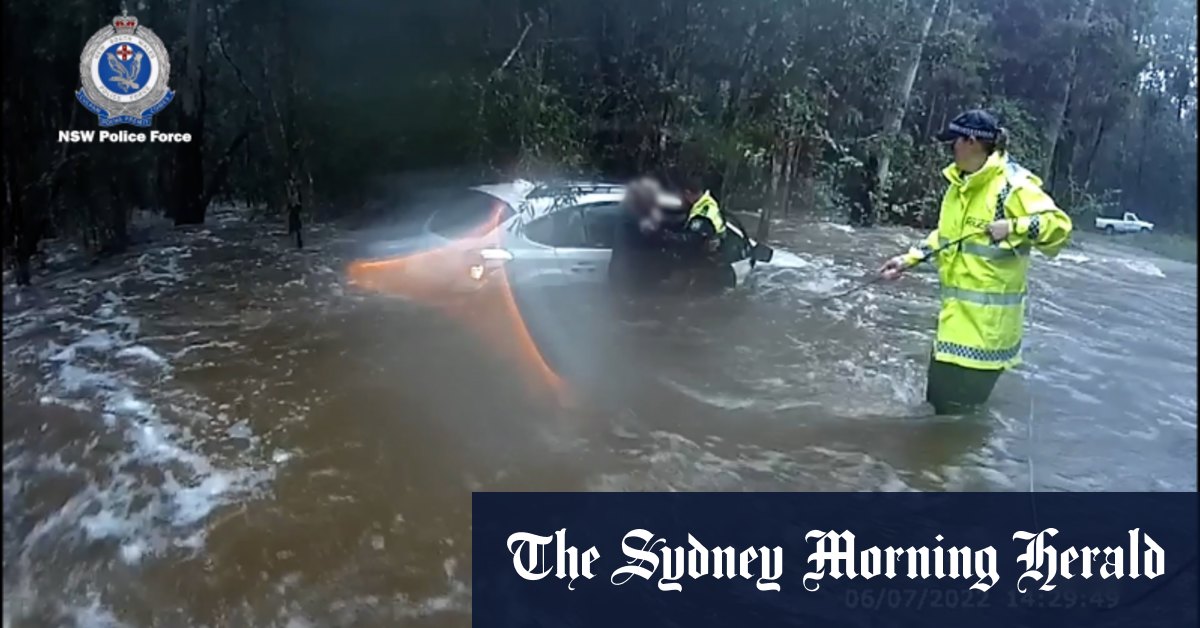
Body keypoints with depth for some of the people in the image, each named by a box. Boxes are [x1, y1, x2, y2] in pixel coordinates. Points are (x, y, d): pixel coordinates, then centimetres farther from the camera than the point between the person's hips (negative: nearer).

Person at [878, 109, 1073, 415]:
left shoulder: (1012, 184, -15)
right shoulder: (961, 184, 13)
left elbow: (1059, 225, -20)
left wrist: (1013, 228, -31)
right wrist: (909, 259, 16)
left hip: (988, 316, -9)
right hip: (957, 311, 9)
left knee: (960, 404, -5)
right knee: (940, 394, 18)